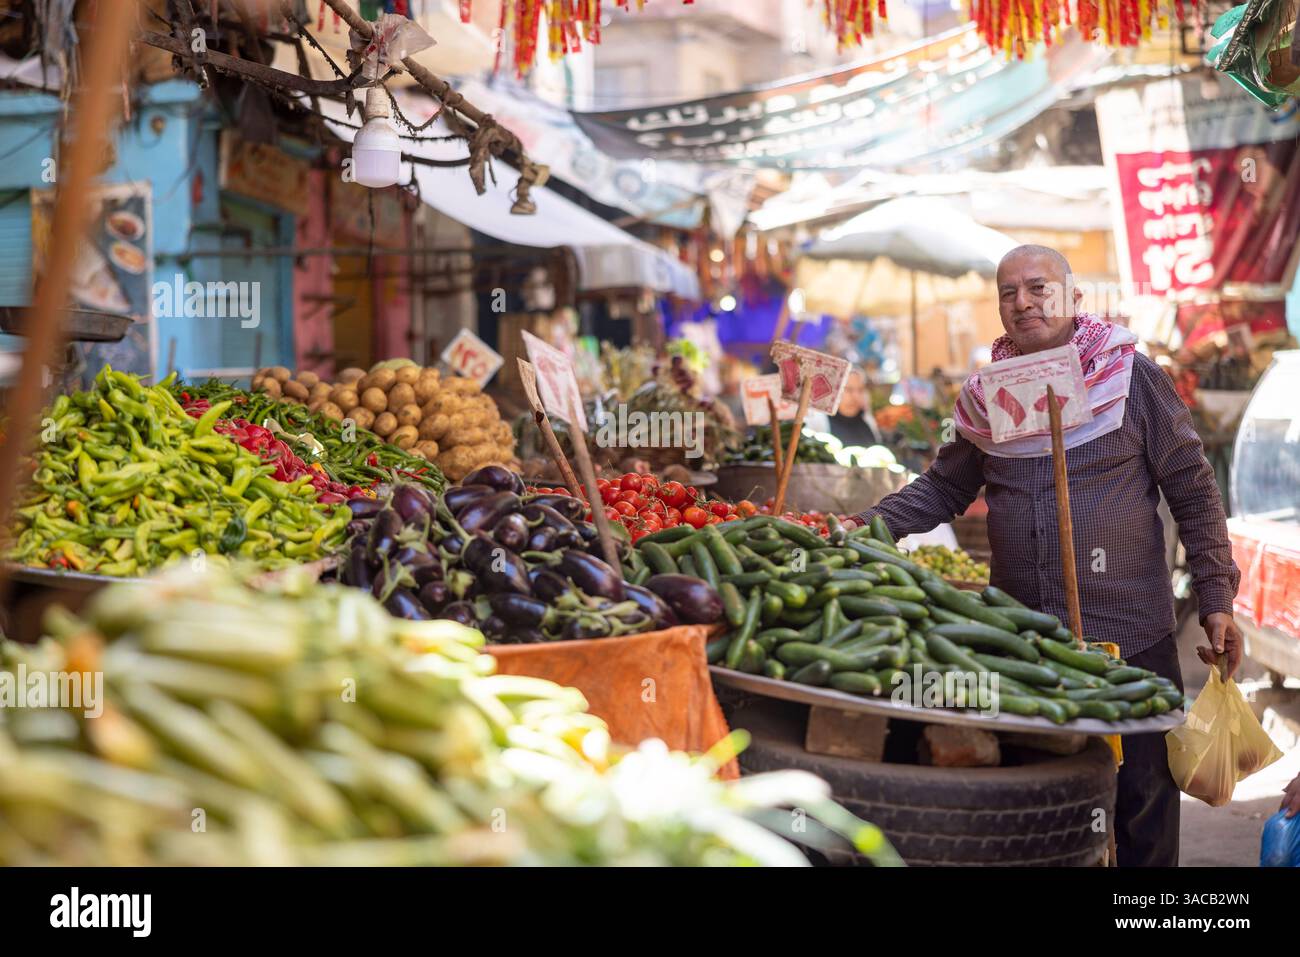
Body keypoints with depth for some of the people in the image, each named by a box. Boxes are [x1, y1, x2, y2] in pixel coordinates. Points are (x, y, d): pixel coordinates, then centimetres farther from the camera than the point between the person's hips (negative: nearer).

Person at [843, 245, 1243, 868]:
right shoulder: (985, 395, 7)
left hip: (1131, 634, -3)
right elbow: (943, 489, 17)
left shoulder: (1132, 376, -3)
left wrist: (1216, 601, -6)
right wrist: (867, 526, 2)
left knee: (1143, 803, 5)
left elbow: (1193, 491, -1)